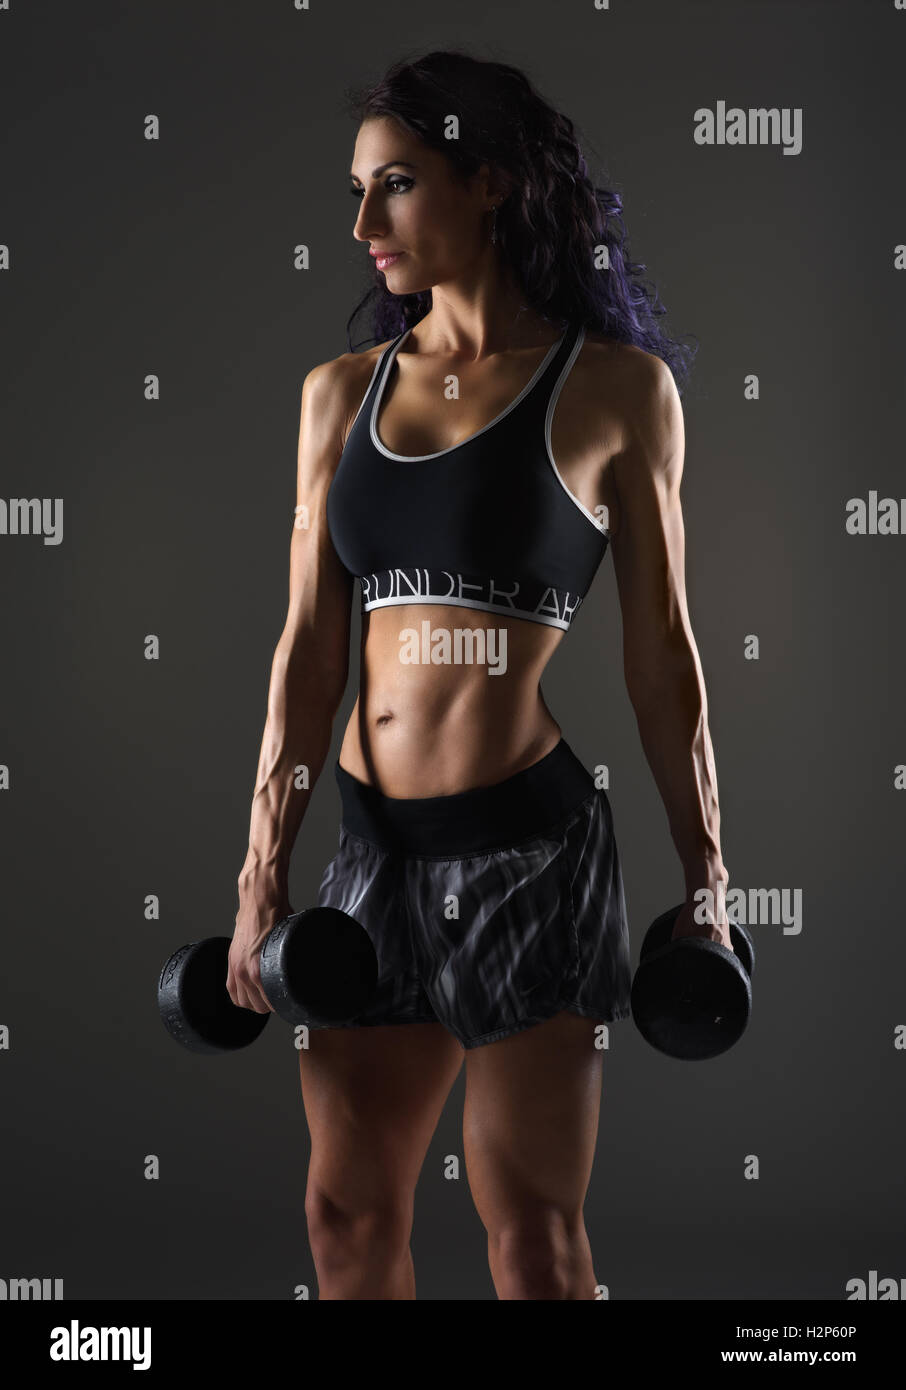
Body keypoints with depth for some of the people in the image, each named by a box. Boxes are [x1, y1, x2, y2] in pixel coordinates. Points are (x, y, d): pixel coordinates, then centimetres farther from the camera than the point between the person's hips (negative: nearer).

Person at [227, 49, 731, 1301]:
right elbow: (309, 650, 6)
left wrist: (706, 878, 1)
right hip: (373, 845, 5)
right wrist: (263, 874, 4)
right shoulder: (340, 393, 8)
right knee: (347, 1213, 13)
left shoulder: (615, 388, -4)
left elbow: (661, 655, -2)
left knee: (533, 1231, 5)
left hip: (529, 846, -4)